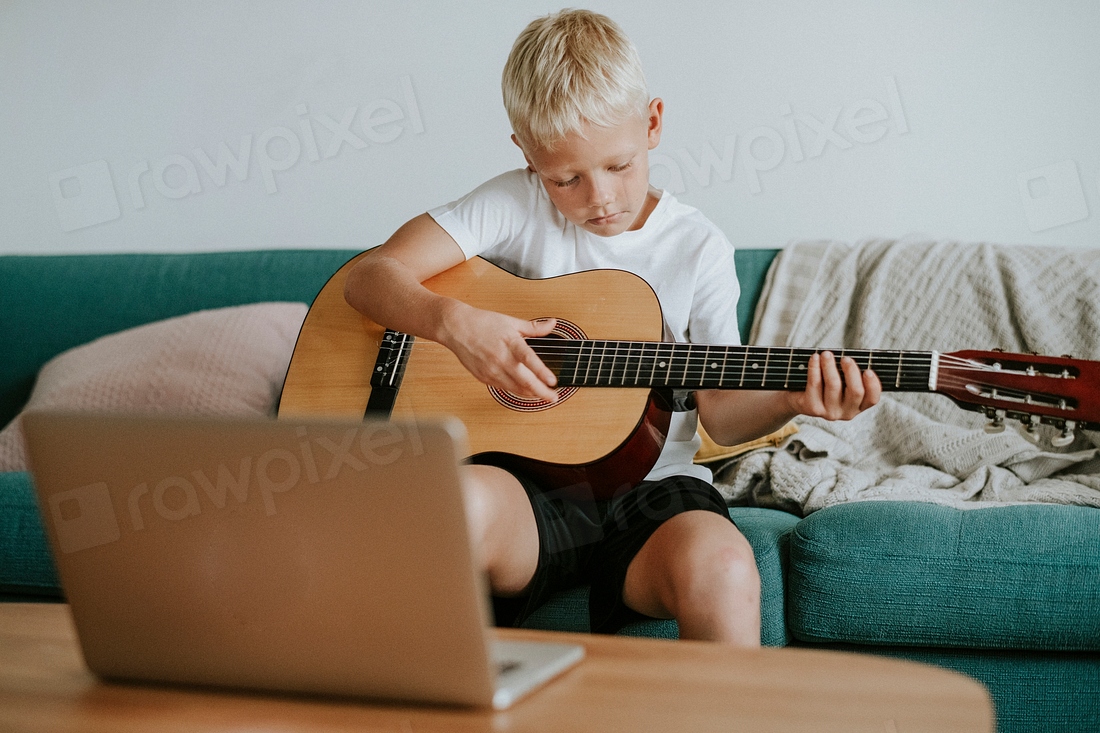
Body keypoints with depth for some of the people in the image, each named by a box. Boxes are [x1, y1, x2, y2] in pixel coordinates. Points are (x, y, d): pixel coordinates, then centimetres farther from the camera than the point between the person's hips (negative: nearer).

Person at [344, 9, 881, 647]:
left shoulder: (698, 247, 6)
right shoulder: (514, 206, 3)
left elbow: (720, 412, 8)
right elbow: (371, 276, -2)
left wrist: (790, 402, -13)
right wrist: (455, 322, -21)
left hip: (652, 486, 1)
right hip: (528, 487, 0)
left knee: (720, 562, -34)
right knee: (460, 504, -36)